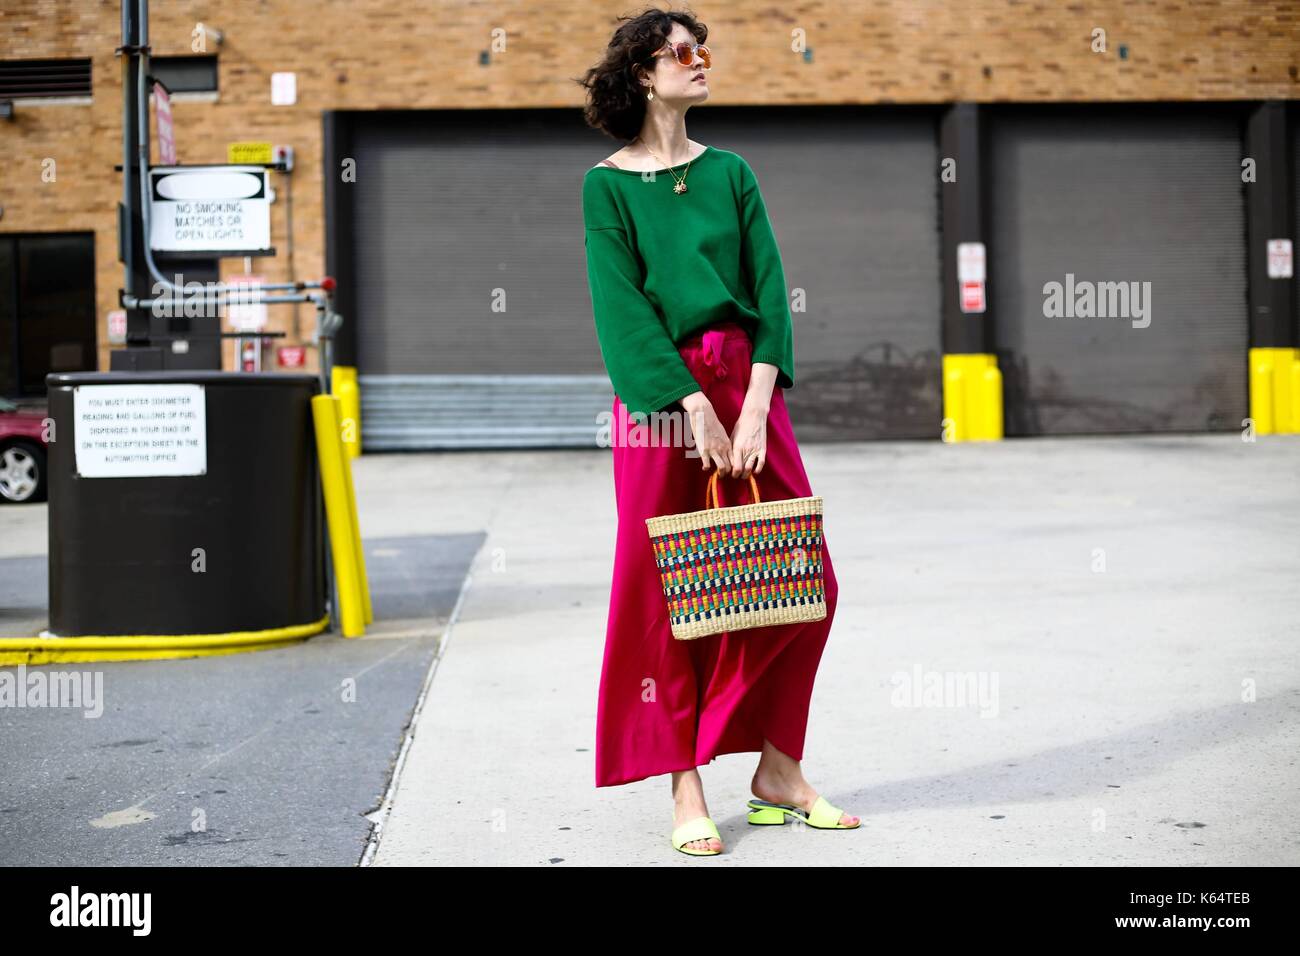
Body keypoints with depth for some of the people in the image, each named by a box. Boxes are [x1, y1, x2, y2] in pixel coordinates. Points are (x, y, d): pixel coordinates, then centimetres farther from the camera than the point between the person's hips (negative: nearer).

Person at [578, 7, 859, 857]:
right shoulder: (609, 185, 1)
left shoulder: (731, 173, 12)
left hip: (747, 381, 4)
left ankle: (778, 771, 17)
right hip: (659, 394, -4)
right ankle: (686, 788, 9)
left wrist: (755, 404, -11)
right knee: (666, 592, -1)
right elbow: (624, 306, -8)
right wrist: (696, 409, -17)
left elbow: (768, 287, 3)